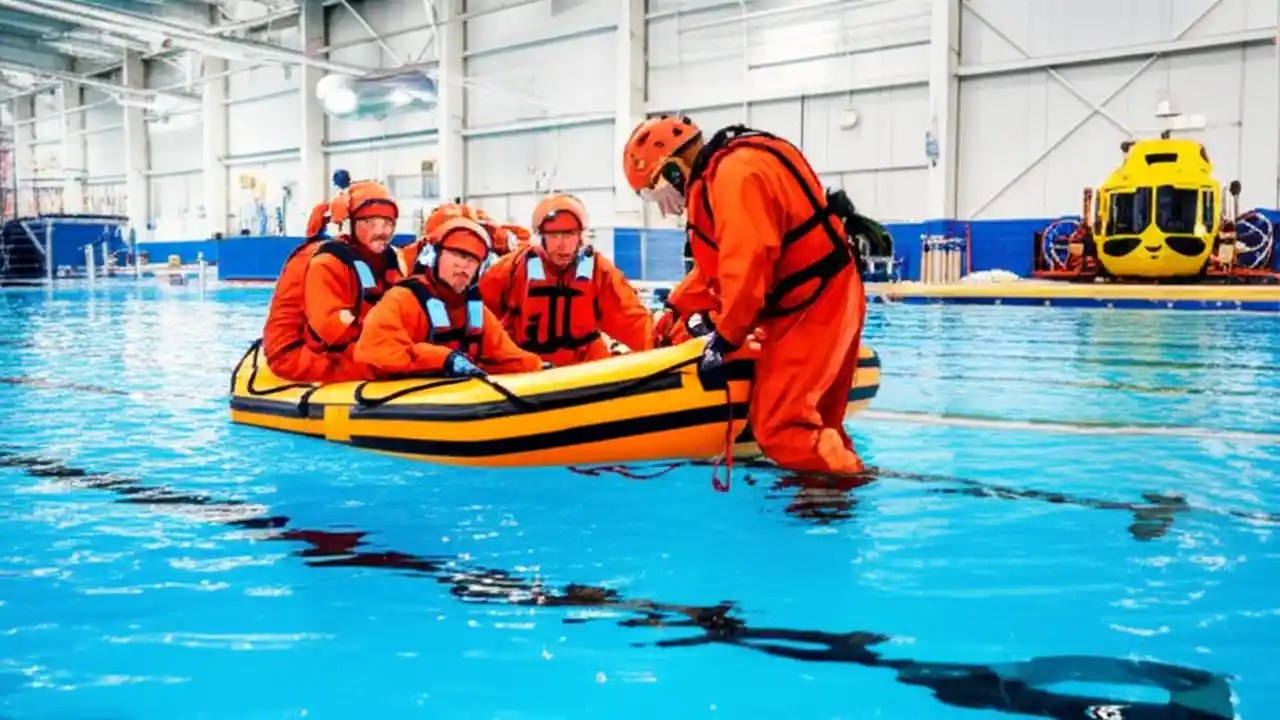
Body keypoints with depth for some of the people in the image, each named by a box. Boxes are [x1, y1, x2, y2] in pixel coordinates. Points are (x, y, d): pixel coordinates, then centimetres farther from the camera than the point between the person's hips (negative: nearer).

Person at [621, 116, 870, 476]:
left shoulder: (736, 173, -18)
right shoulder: (718, 174, 16)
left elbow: (746, 265, -26)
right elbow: (716, 262, 24)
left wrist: (724, 341, -20)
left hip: (813, 308, -11)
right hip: (810, 304, 11)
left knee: (780, 428, -15)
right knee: (812, 423, 13)